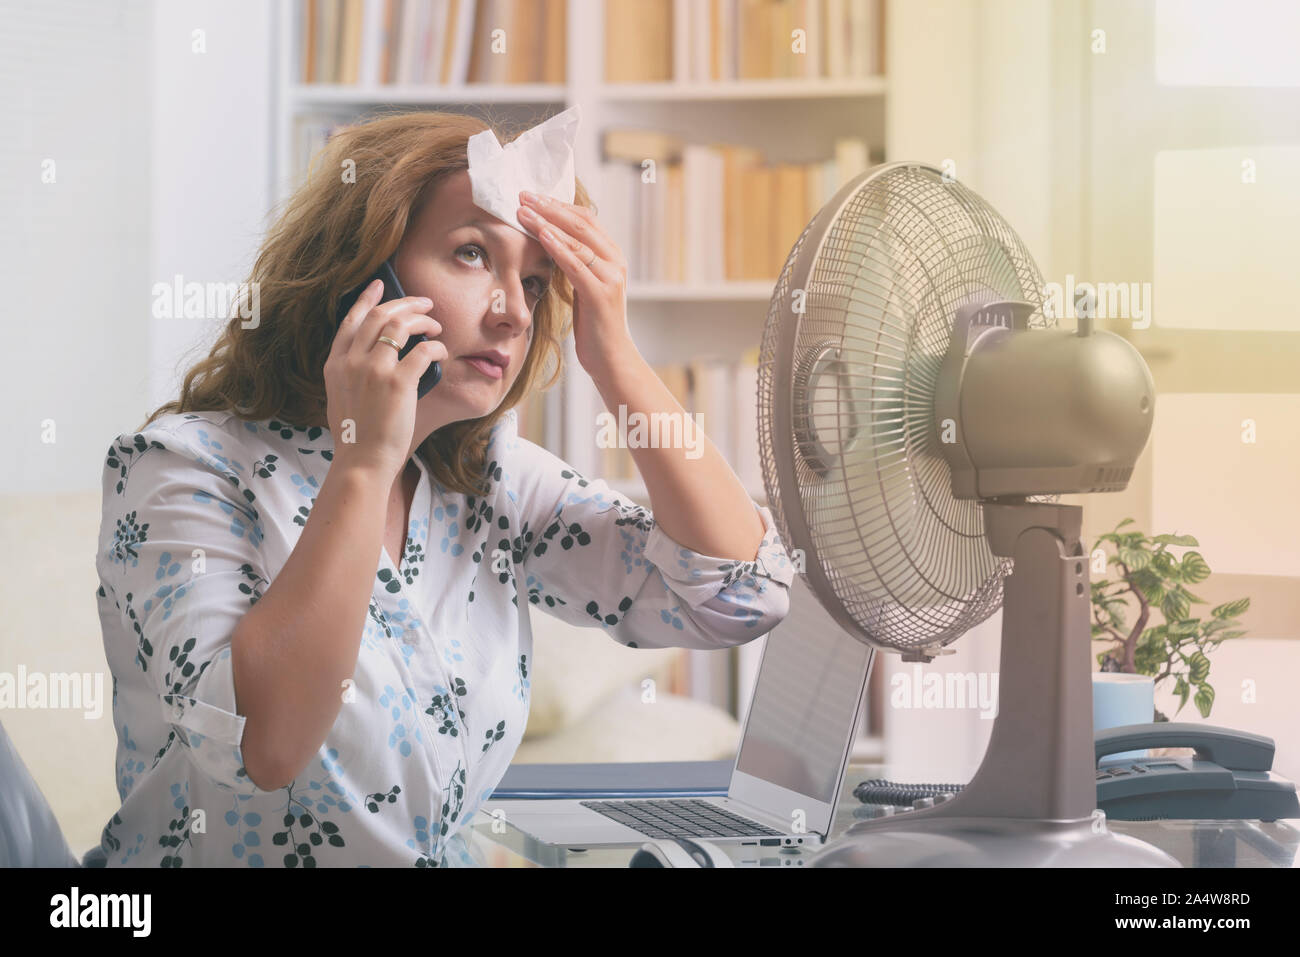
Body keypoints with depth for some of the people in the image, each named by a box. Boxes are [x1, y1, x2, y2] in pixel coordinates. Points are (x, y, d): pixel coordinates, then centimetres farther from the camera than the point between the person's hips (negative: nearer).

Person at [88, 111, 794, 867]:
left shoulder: (493, 480, 5)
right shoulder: (184, 465, -10)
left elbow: (743, 597, -2)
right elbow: (261, 746, -23)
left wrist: (614, 356, -6)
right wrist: (363, 464, -23)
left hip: (448, 855, 4)